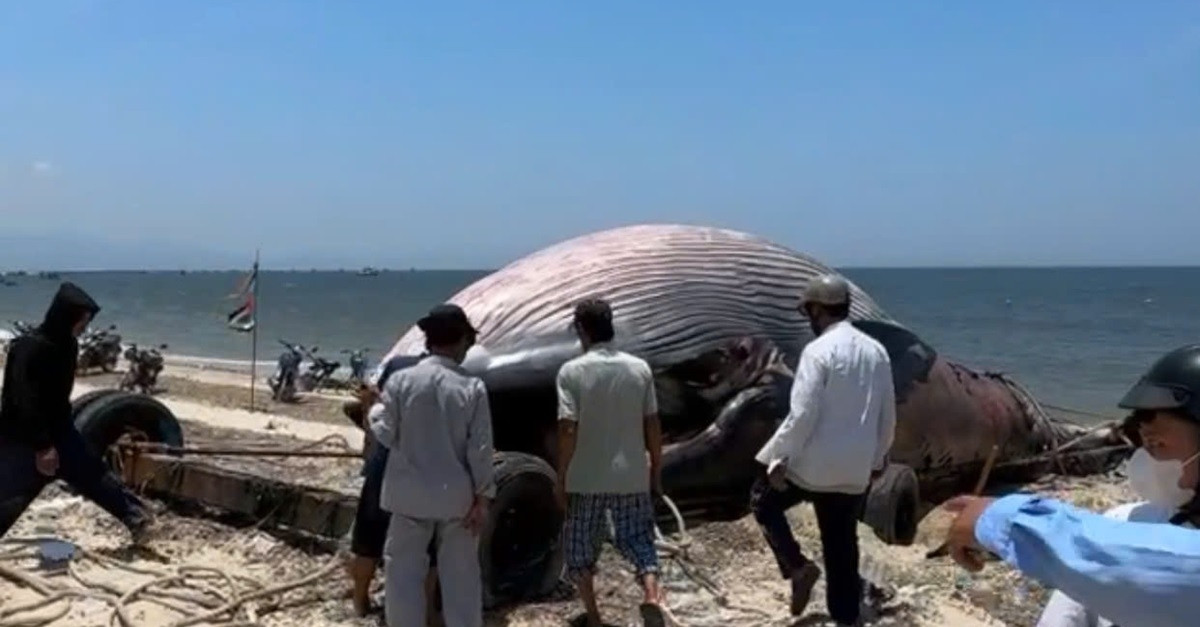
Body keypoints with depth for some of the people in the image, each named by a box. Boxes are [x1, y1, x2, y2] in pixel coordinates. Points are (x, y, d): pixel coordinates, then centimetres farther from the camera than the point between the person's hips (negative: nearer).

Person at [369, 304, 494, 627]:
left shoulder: (400, 380, -8)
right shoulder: (472, 387, -8)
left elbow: (385, 434, -3)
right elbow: (480, 448, -7)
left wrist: (374, 409, 17)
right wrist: (483, 497, 1)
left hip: (410, 493, 0)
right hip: (456, 495, 0)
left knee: (405, 572, 10)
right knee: (460, 574, 12)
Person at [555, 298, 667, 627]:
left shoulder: (571, 372, -11)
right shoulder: (640, 368, -2)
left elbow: (568, 431, -14)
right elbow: (652, 426, 1)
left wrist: (561, 480, -5)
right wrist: (656, 470, 12)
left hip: (586, 479, -2)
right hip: (632, 476, 2)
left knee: (581, 548, 15)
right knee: (639, 540, 12)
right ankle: (652, 597, -11)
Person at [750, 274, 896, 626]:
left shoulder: (818, 351, -16)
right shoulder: (877, 351, 6)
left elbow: (802, 415, -19)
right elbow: (888, 415, 12)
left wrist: (777, 460, -11)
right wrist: (877, 459, 23)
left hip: (814, 463, -6)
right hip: (855, 469, 6)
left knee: (763, 500, 19)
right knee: (843, 546, 15)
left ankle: (797, 566, 6)